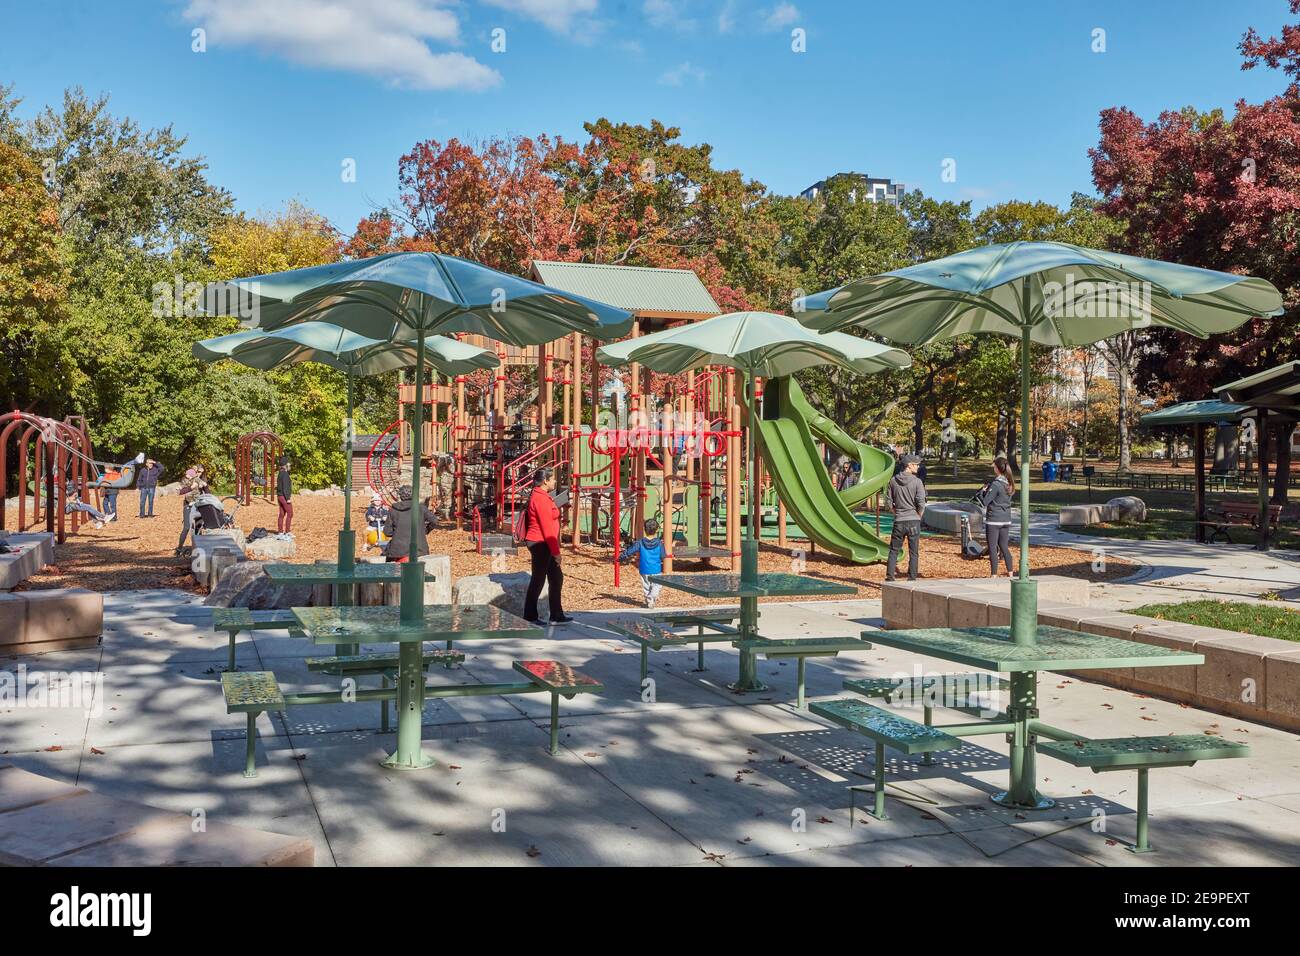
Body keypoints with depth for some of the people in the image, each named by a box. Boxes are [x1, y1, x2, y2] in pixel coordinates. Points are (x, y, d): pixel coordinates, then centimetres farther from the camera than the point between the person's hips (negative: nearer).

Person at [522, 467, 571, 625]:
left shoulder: (543, 497, 15)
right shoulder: (540, 498, -17)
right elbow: (546, 527, -20)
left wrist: (554, 549, 17)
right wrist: (556, 551, -18)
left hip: (544, 544, 10)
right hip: (540, 544, -10)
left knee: (556, 578, 12)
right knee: (538, 580, 0)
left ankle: (557, 615, 17)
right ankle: (530, 616, 11)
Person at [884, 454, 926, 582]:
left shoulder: (893, 480, 2)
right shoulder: (917, 482, -9)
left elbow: (888, 501, 6)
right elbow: (921, 503, -12)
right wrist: (918, 516, 3)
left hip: (898, 521, 3)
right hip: (913, 521, -3)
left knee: (894, 551, 10)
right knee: (913, 552, 5)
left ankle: (889, 578, 9)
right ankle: (912, 579, 6)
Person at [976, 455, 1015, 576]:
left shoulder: (995, 485, -18)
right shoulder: (1009, 483, 5)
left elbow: (984, 502, -16)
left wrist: (983, 491, 0)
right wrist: (988, 487, 7)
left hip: (993, 520, -7)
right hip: (1006, 520, 7)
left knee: (992, 548, 1)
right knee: (1004, 547, 16)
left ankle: (994, 574, 4)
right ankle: (1010, 572, 20)